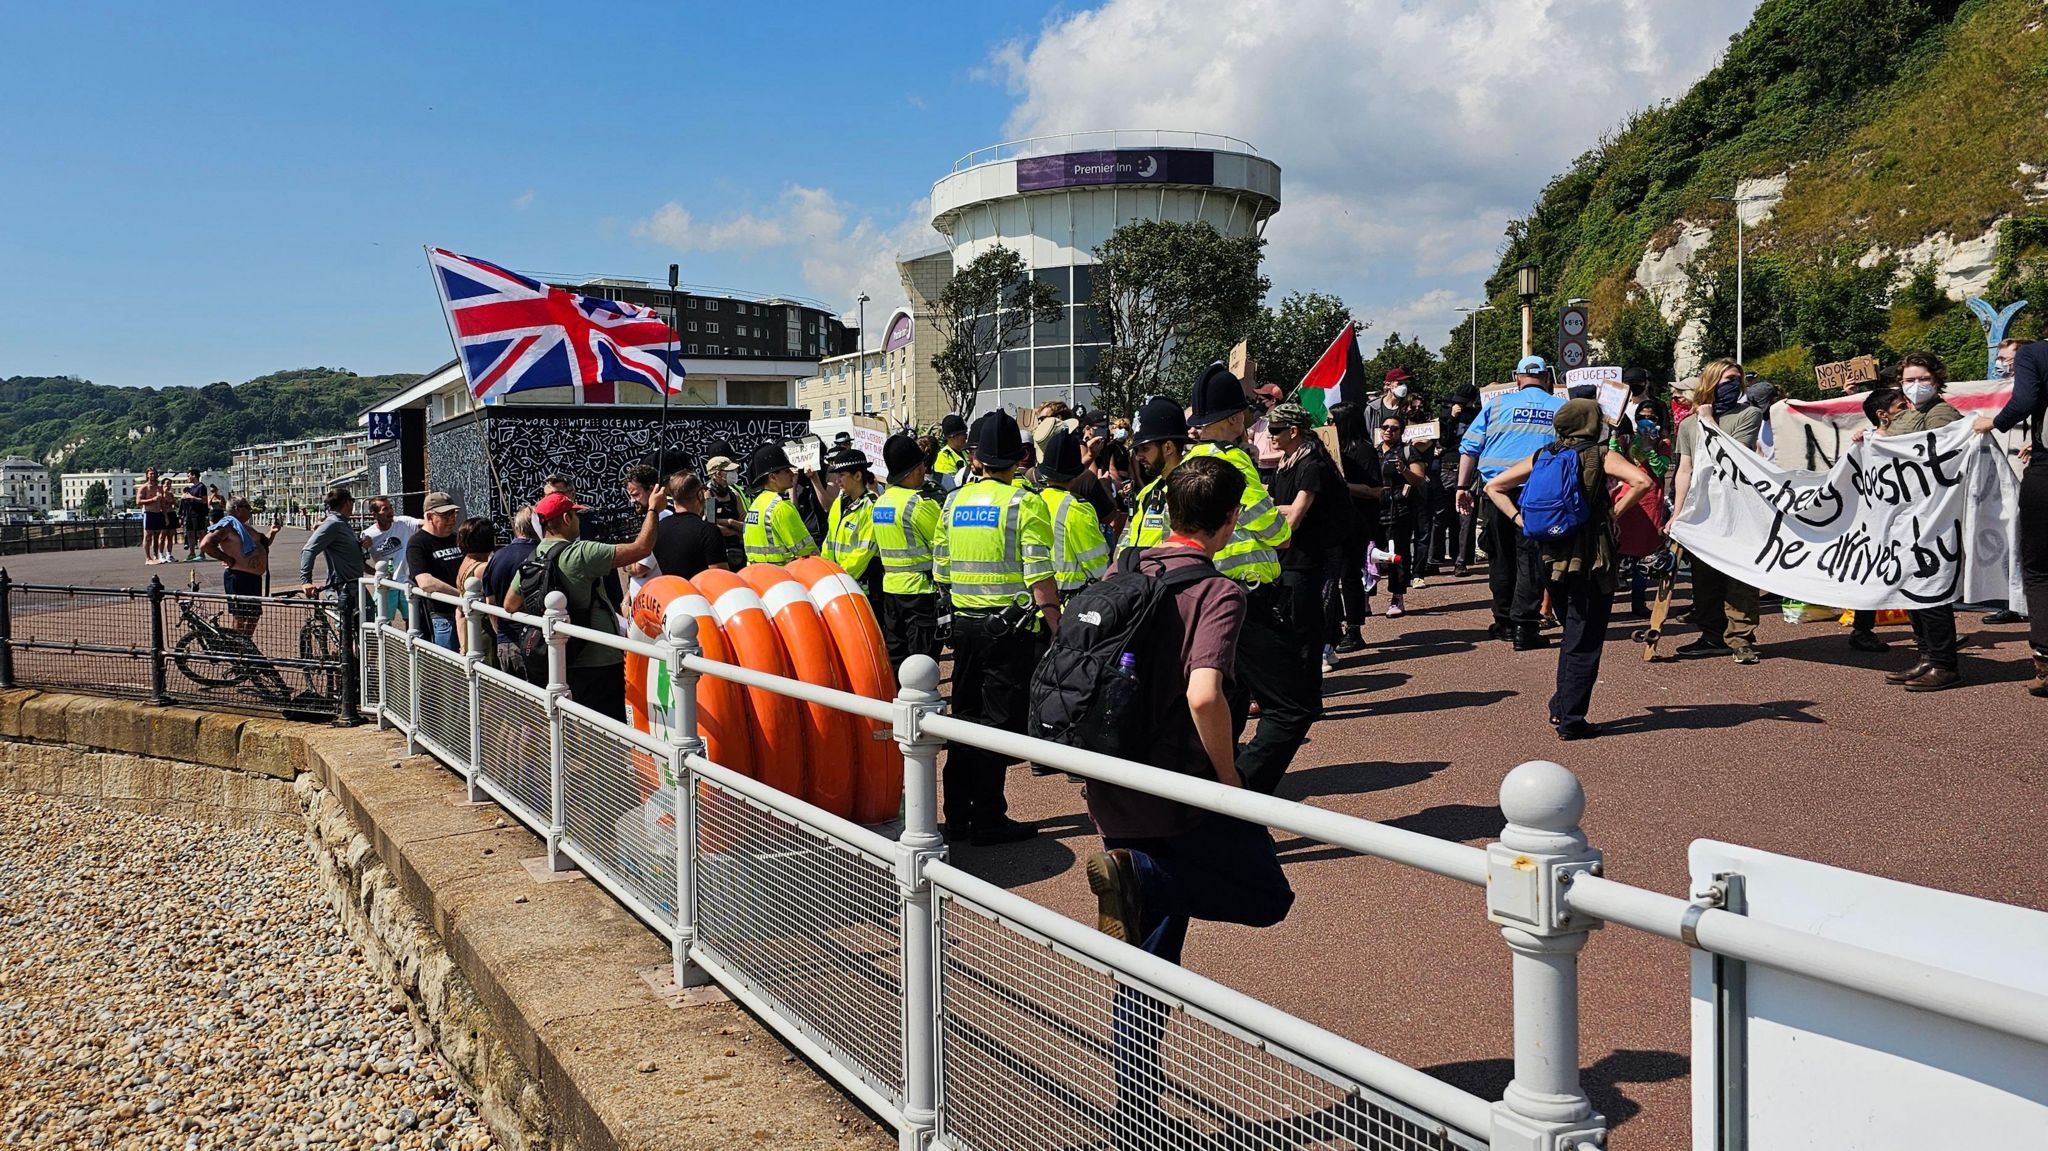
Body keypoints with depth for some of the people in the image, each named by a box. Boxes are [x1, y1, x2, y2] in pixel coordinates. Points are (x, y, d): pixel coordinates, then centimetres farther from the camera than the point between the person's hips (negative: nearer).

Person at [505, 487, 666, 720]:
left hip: (562, 663, 8)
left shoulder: (531, 560, 6)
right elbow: (641, 548, -20)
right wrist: (654, 509, -5)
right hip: (598, 664, -8)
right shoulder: (580, 554, -18)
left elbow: (510, 605, 16)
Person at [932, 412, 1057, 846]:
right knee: (999, 720, 1)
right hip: (1010, 627, -5)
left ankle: (957, 815, 22)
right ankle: (988, 820, 6)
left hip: (964, 625, 5)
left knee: (965, 716, 14)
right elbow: (1040, 579, -16)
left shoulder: (954, 502, 7)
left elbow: (940, 570, 10)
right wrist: (1060, 633, -11)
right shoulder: (1026, 504, -10)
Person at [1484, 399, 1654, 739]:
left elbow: (1493, 487, 10)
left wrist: (1519, 519, 4)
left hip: (1551, 556, 5)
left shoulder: (1542, 458, 8)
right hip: (1591, 557, -5)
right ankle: (1571, 720, 1)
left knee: (1572, 634, 22)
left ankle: (1560, 707, 22)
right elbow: (1642, 481, -21)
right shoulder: (1600, 456, -5)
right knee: (1585, 641, 2)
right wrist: (1616, 512, -11)